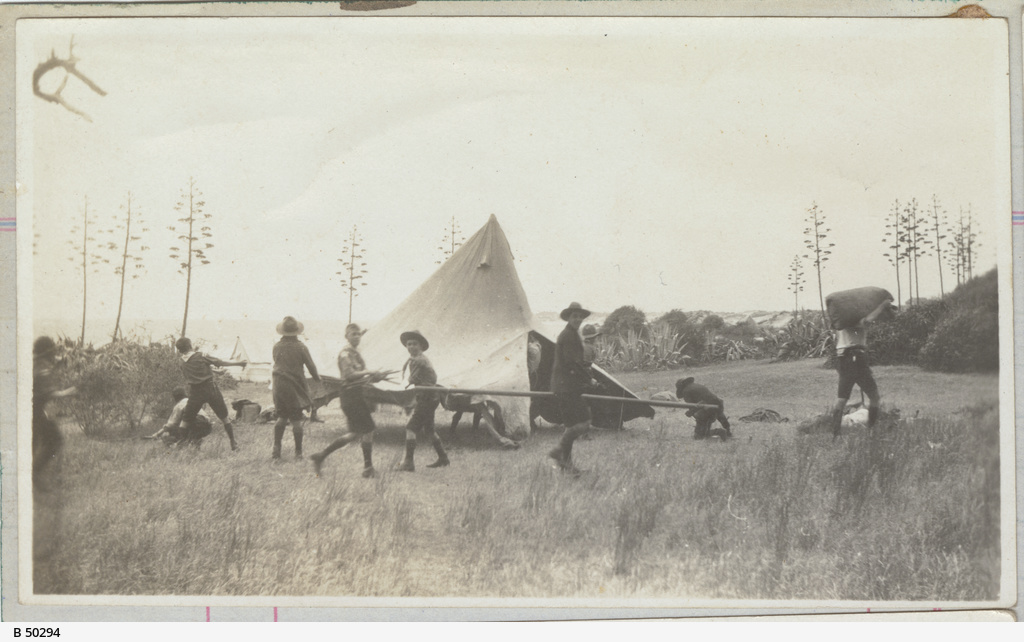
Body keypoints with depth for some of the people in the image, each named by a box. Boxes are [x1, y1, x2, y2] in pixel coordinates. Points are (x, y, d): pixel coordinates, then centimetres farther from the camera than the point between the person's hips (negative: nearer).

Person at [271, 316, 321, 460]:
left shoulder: (276, 346, 3)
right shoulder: (300, 347, -9)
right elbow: (311, 366, -4)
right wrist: (317, 378, 13)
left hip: (279, 387, 4)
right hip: (294, 387, -4)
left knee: (282, 418, 16)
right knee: (296, 421, 0)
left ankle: (276, 449, 10)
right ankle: (298, 452, 2)